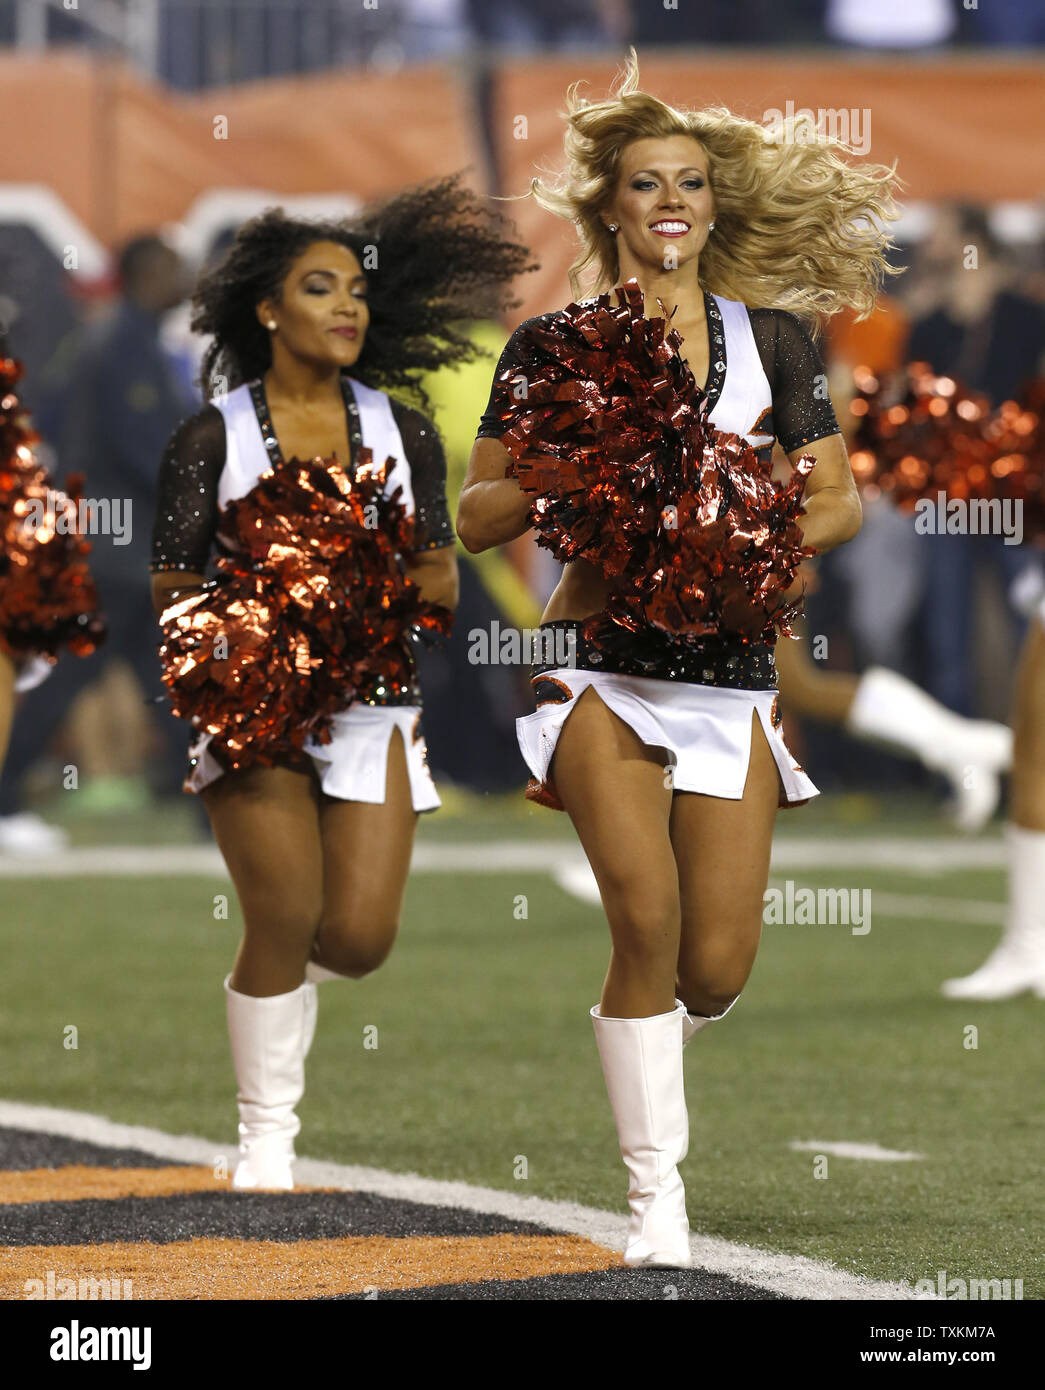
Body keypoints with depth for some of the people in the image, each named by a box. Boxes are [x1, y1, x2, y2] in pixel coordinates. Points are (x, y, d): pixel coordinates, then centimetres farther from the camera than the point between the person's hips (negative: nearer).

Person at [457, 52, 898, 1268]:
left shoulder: (770, 338, 9)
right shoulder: (553, 345, 4)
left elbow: (838, 505, 7)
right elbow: (479, 516, 6)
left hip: (730, 666, 2)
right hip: (602, 659, -2)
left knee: (718, 968, -2)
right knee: (649, 917, -20)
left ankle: (643, 1060, 34)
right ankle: (656, 1192, -10)